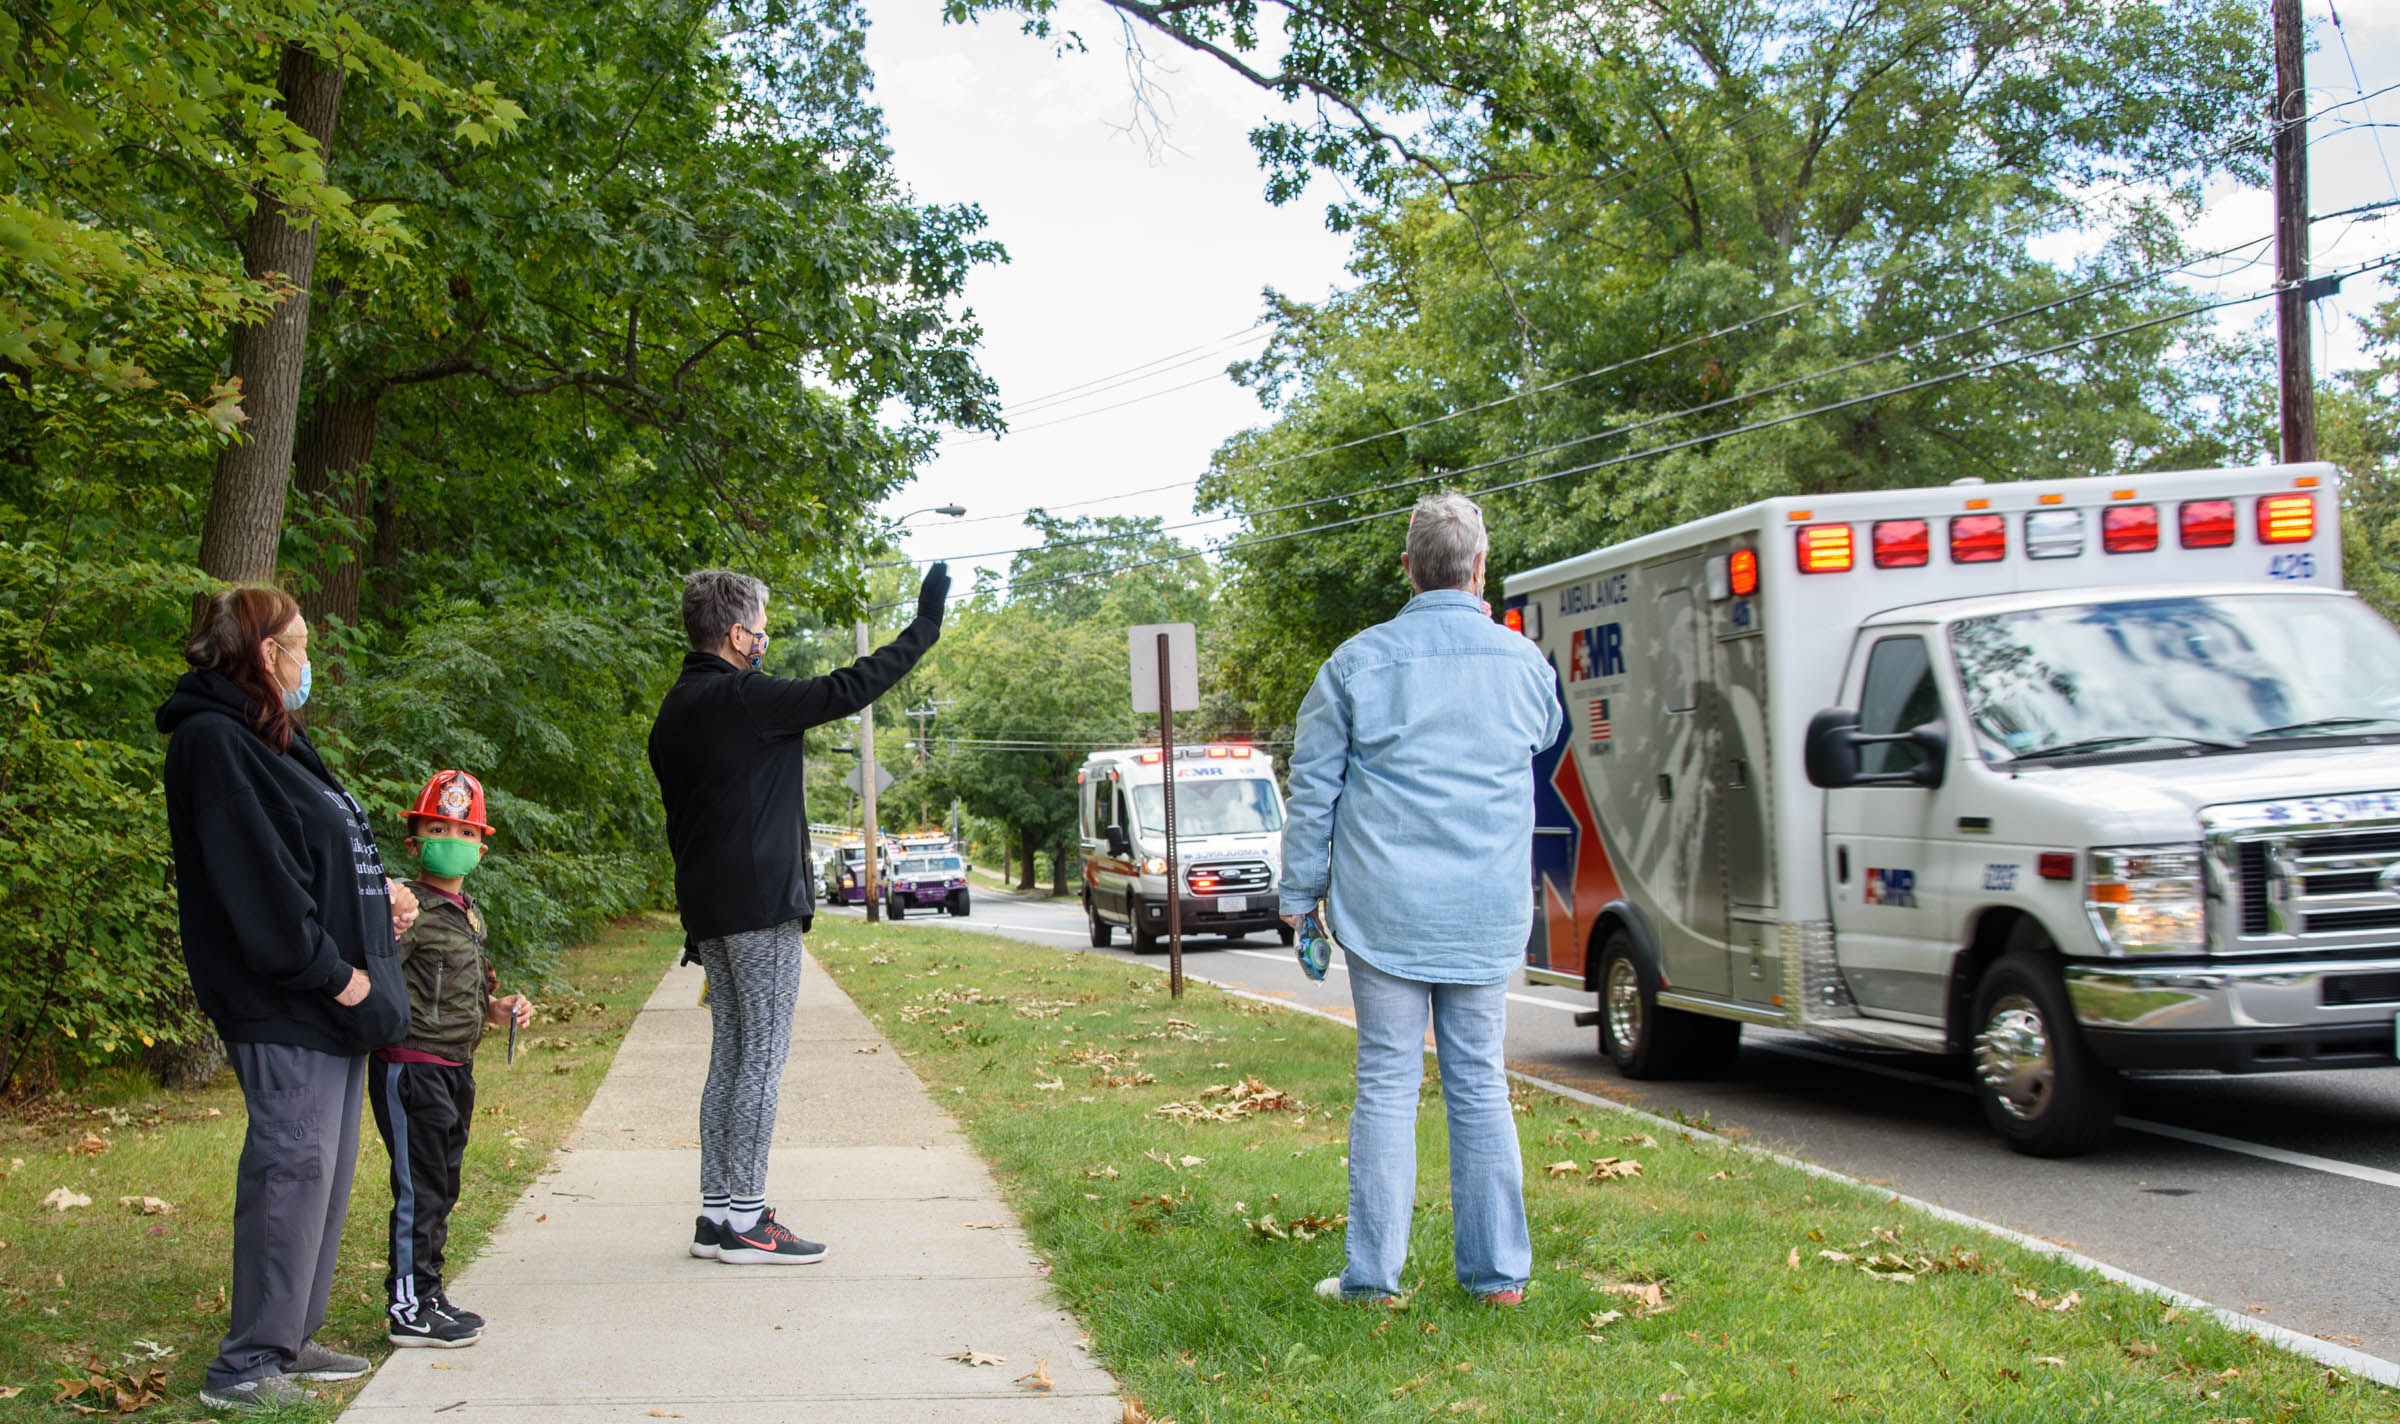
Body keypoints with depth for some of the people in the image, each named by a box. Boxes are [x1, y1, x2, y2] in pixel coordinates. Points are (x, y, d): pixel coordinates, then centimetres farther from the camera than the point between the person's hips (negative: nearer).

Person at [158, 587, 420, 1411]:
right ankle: (248, 1365, -2)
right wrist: (332, 973, -18)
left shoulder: (269, 739, 18)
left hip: (333, 1001, 10)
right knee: (293, 1167, -9)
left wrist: (378, 894, 6)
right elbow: (254, 881, -20)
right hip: (284, 1010, -10)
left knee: (324, 1169, 14)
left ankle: (290, 1340, 24)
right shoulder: (213, 743, -14)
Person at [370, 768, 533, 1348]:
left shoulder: (470, 913, 15)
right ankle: (409, 1309, 3)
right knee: (420, 1187, -5)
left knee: (439, 1188, 15)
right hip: (411, 1065, -9)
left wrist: (497, 1009, 9)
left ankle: (428, 1296, 26)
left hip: (454, 1068, 9)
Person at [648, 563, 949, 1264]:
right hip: (761, 908, -9)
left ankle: (717, 1211, 13)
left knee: (730, 1055, 12)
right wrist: (923, 628, -4)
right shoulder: (743, 698, -14)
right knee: (762, 1058, -5)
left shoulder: (675, 711, 14)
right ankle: (744, 1218, -4)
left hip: (709, 913, 9)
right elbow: (845, 689, -13)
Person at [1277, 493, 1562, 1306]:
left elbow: (1314, 786, 0)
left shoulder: (1358, 662, -3)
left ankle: (1372, 1275, 6)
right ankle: (1497, 1273, 13)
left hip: (1386, 909, -2)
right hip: (1488, 915, 2)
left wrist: (1300, 892, 9)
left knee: (1387, 1084, 4)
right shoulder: (1523, 661, 2)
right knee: (1480, 1082, 10)